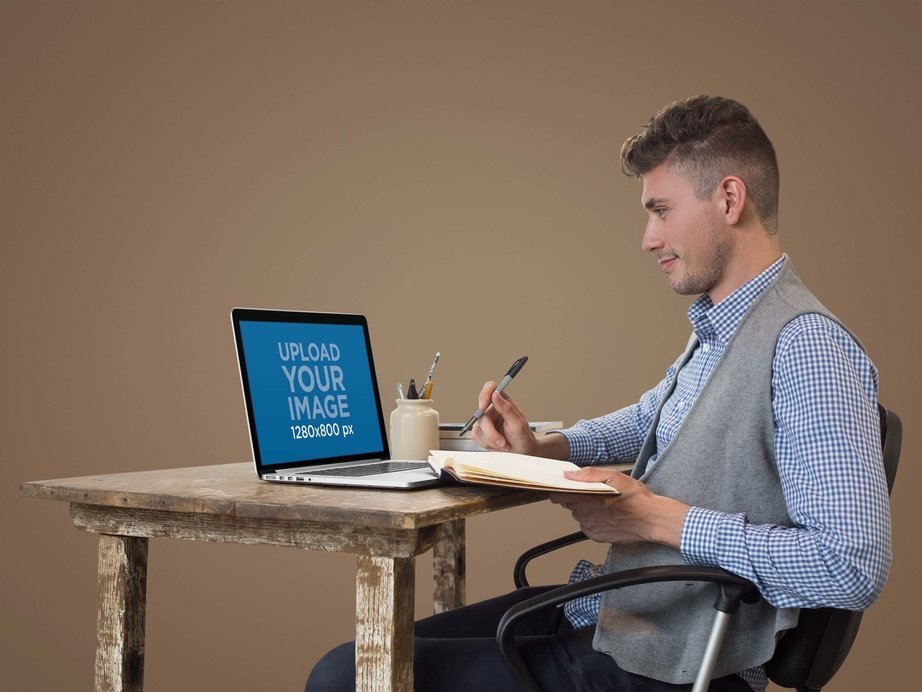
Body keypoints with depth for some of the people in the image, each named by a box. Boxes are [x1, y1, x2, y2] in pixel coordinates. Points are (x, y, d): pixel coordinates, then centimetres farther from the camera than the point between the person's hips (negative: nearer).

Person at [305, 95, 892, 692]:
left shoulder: (805, 348, -20)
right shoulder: (715, 330, 11)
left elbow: (854, 565, -27)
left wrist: (658, 518, -22)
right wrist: (541, 447, 11)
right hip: (601, 617, 10)